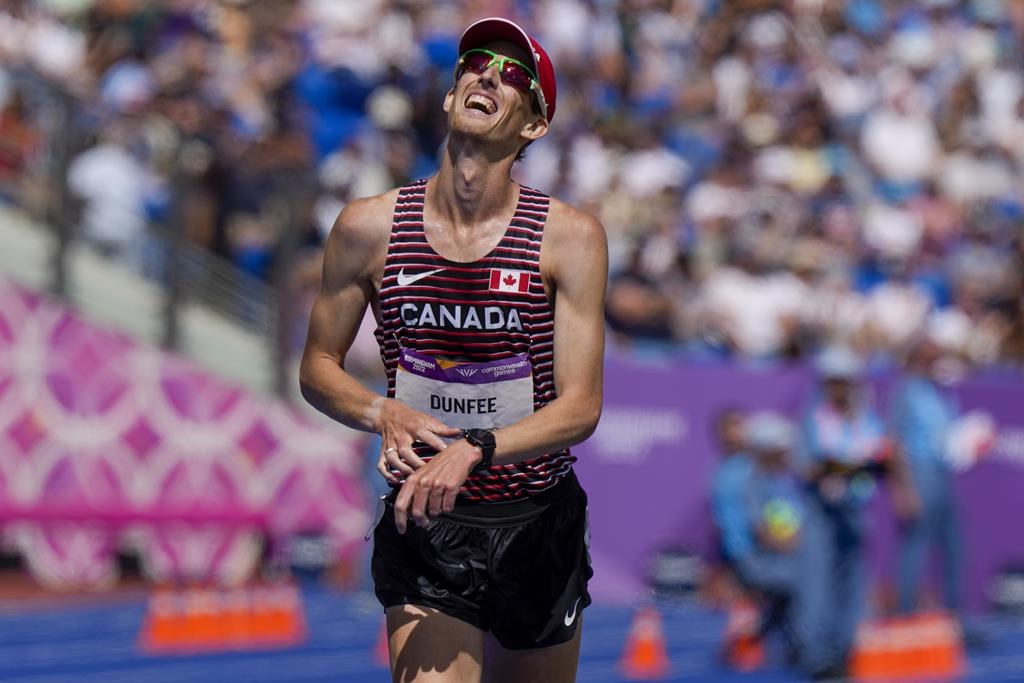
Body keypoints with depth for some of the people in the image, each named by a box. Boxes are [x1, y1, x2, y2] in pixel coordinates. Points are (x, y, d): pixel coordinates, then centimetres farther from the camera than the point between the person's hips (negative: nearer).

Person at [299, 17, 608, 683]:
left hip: (539, 525, 1)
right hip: (424, 528, -1)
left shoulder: (570, 237, -7)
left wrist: (474, 450, -28)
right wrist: (384, 414, -14)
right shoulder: (370, 227, -3)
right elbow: (318, 368, 8)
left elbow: (581, 406, -12)